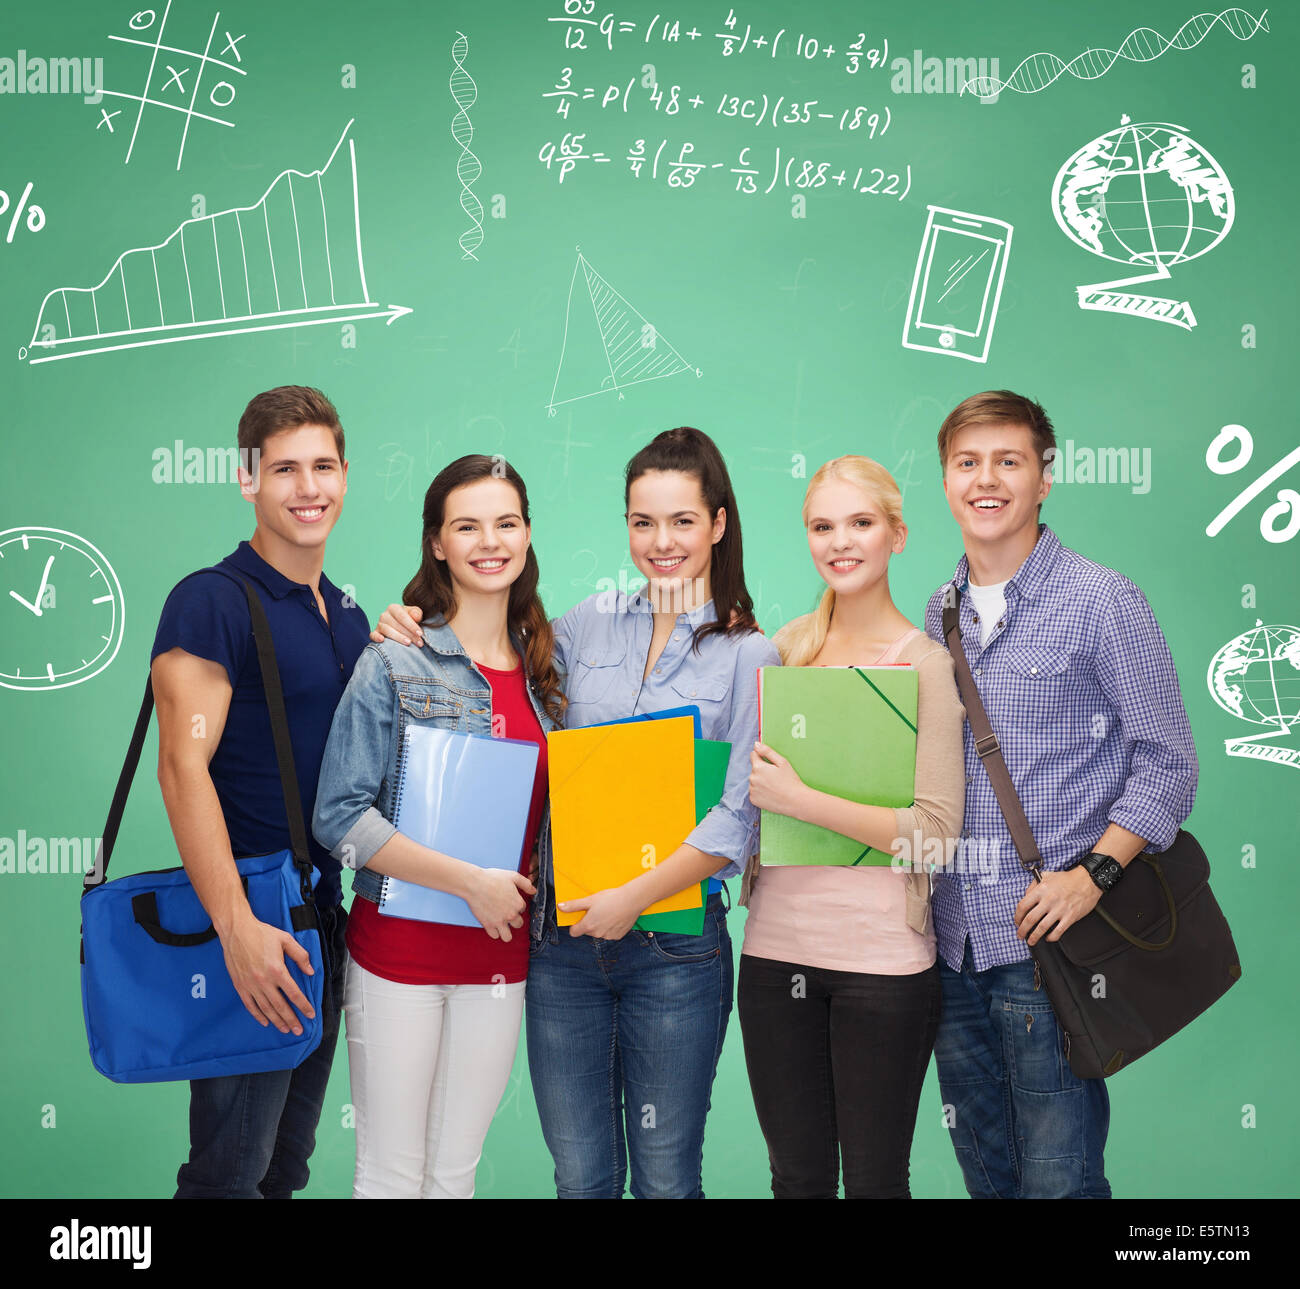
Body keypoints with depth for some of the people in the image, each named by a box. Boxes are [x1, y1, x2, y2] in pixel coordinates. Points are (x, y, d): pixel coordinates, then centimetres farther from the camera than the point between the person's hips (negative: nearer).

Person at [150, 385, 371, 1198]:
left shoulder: (349, 615, 12)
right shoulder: (212, 602, -12)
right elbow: (184, 766, -20)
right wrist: (237, 928, -26)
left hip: (327, 917, 7)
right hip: (250, 931, -7)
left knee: (290, 1160, 18)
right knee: (232, 1169, 1)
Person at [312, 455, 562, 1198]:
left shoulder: (544, 668, 8)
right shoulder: (394, 664, -7)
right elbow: (341, 817, -13)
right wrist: (470, 880, -18)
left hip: (502, 954, 4)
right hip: (400, 946, -4)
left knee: (457, 1171, 14)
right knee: (392, 1174, 6)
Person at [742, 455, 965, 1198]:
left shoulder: (924, 662, -7)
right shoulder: (787, 647, 7)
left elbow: (937, 832, -14)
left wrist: (801, 801, -19)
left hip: (882, 958, -4)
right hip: (777, 945, 4)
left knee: (874, 1178, 9)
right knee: (797, 1176, 14)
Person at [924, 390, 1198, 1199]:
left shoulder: (1101, 601, -4)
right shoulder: (938, 613, 12)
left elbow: (1168, 765, -6)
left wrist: (1090, 874, -17)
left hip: (1048, 946, -5)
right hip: (953, 945, 6)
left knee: (1056, 1178, -2)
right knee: (987, 1175, 15)